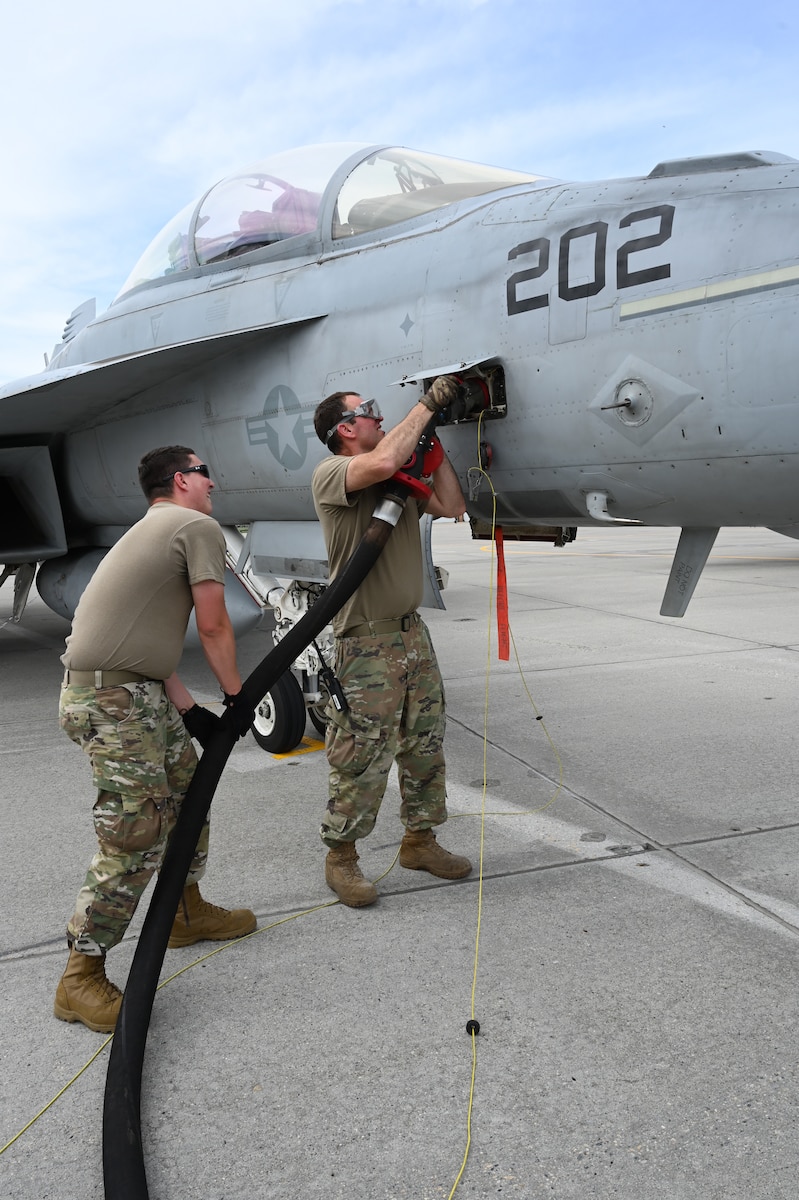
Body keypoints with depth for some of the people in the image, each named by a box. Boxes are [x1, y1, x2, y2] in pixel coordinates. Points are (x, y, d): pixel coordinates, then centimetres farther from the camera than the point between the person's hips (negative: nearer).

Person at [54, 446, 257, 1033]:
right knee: (136, 836, -8)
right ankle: (82, 976, 3)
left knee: (188, 787, 20)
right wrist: (237, 695, 4)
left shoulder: (153, 530, 21)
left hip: (142, 694, 10)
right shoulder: (199, 526, -7)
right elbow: (213, 625, -9)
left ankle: (188, 912, 36)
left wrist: (191, 710, 13)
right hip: (110, 701, -10)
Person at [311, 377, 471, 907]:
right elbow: (381, 462, -29)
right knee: (360, 761, -1)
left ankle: (420, 840, 31)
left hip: (413, 631, 8)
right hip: (366, 642, -8)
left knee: (426, 747, 15)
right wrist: (427, 405, -18)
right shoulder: (331, 474, -9)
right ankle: (341, 857, 16)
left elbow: (452, 506, 5)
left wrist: (433, 441, 4)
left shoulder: (402, 480, 14)